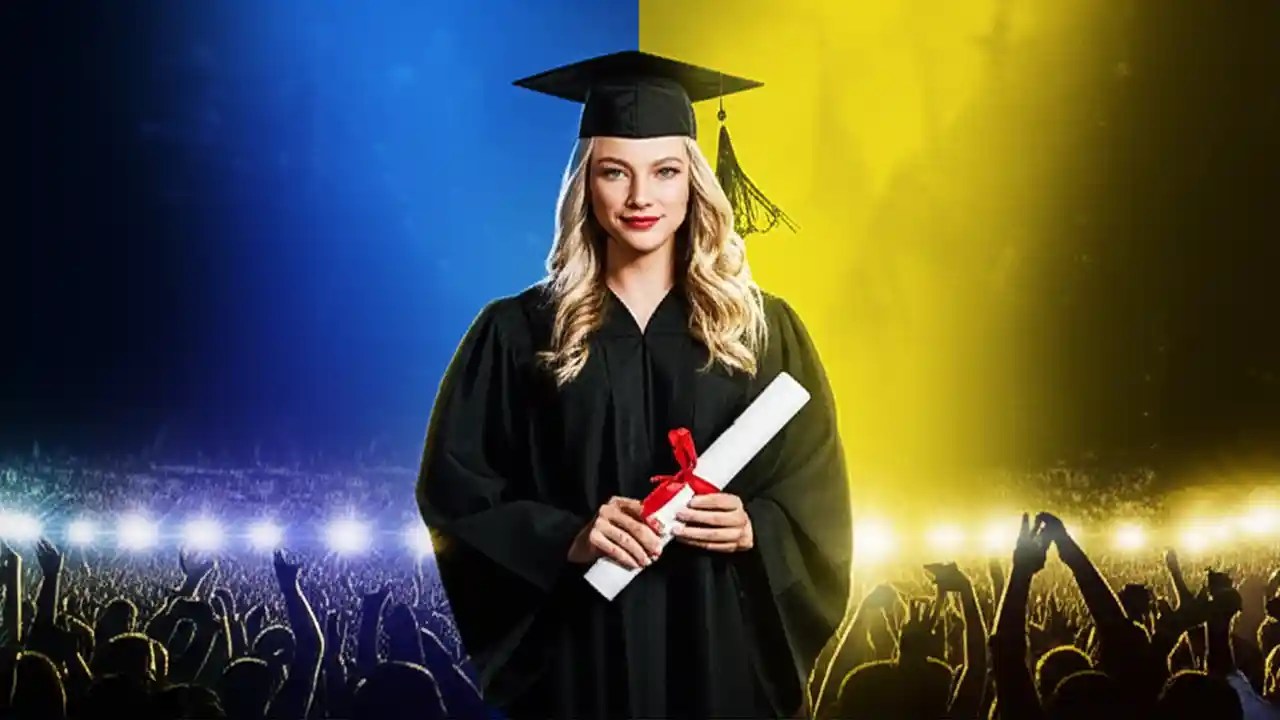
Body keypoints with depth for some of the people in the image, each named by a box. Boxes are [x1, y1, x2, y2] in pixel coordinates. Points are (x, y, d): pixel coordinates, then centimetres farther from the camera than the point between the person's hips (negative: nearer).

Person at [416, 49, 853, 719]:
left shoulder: (764, 330, 2)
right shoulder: (517, 333, -2)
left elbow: (815, 504, 3)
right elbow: (456, 493, -3)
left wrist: (752, 529, -17)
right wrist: (568, 540, -18)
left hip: (723, 648, 1)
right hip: (578, 652, -1)